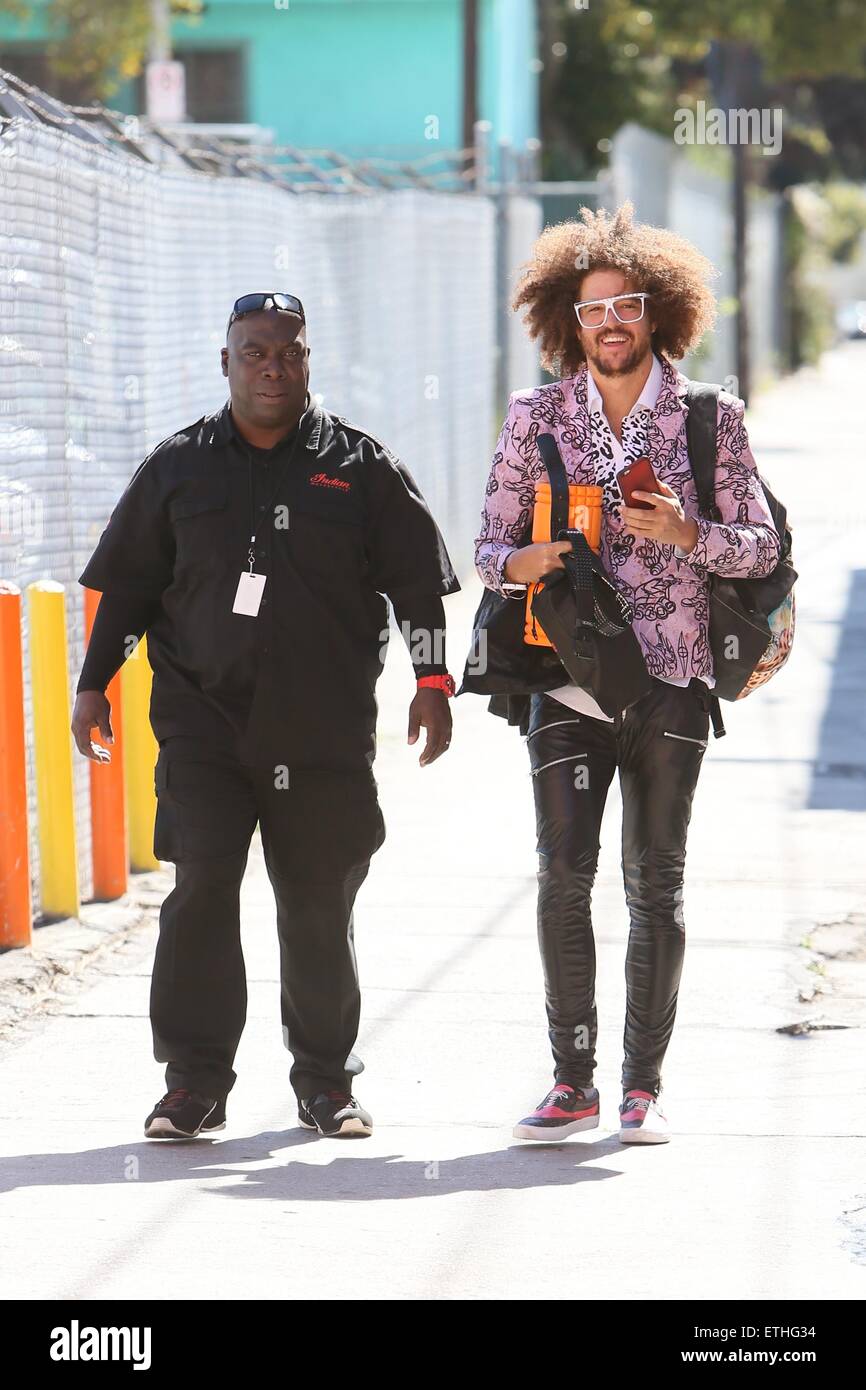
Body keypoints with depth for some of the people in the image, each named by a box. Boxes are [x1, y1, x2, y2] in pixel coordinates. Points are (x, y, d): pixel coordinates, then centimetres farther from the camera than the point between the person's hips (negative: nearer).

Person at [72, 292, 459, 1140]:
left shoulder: (358, 465, 7)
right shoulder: (178, 466, 10)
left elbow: (416, 580, 9)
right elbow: (127, 584, 14)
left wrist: (432, 681, 3)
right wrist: (93, 685, 9)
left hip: (325, 728, 0)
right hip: (203, 720, 0)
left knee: (319, 904, 2)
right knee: (201, 889, -9)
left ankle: (325, 1081, 13)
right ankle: (194, 1081, -3)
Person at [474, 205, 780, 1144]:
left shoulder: (709, 417, 4)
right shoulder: (535, 417, 7)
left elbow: (762, 545, 3)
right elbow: (490, 546, 9)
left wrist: (684, 533, -15)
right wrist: (521, 561, -14)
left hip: (672, 678, -1)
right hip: (568, 676, 1)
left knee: (655, 880, 0)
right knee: (563, 873, -7)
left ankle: (643, 1086, 6)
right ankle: (572, 1082, -1)